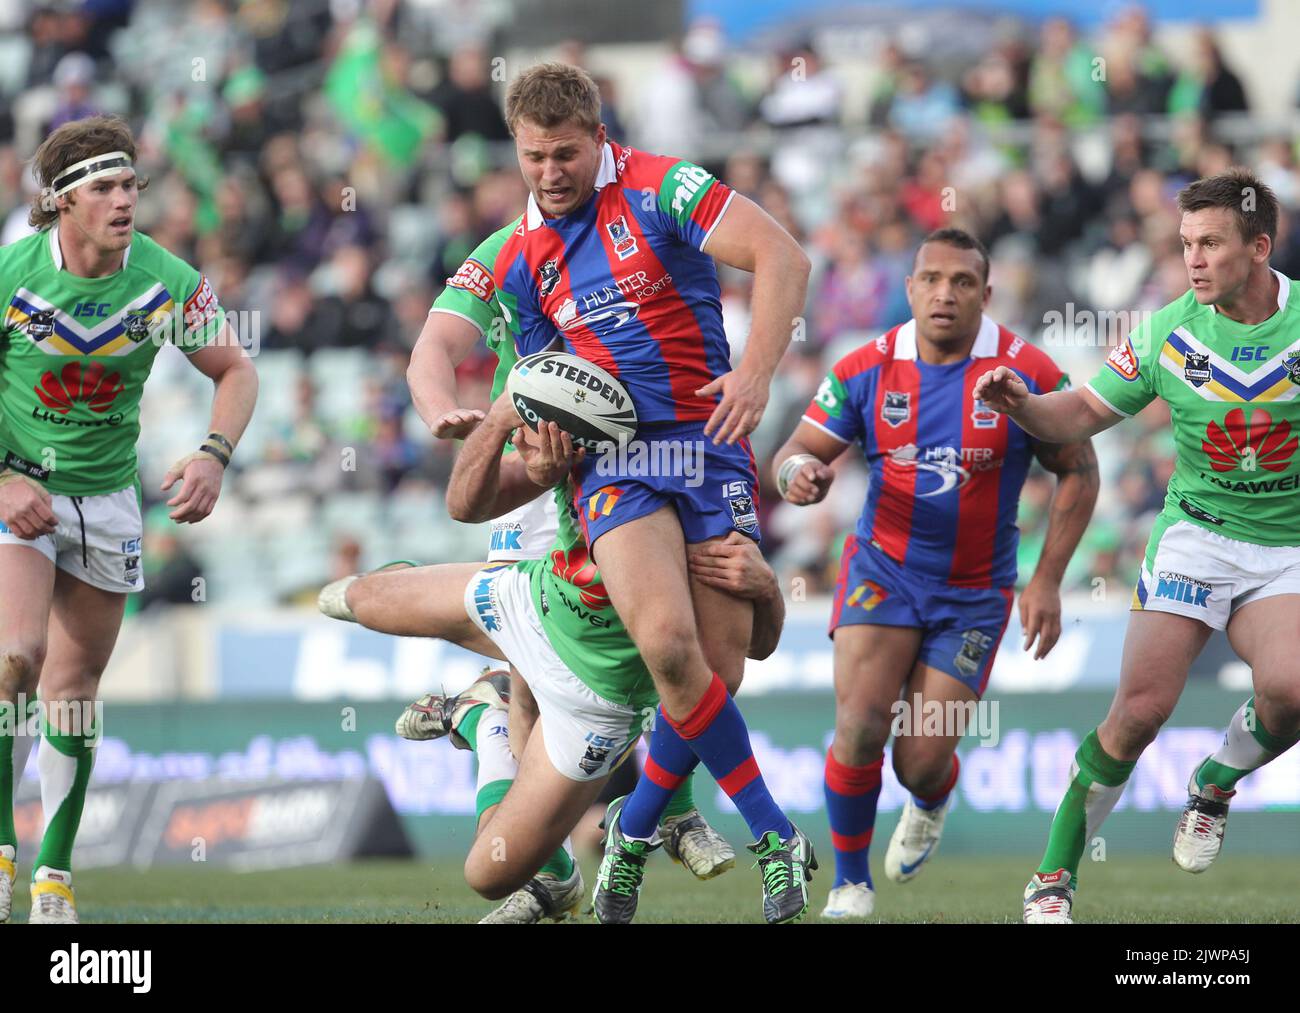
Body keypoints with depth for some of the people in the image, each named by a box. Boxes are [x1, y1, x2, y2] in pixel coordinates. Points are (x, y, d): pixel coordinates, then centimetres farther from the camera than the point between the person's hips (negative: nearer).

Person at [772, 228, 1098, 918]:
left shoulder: (1028, 374, -11)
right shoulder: (867, 369, -7)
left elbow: (1078, 471, -1)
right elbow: (800, 450, -2)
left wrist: (1047, 580, -7)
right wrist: (797, 473, -29)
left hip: (975, 590, -1)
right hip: (884, 568, 1)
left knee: (921, 762, -3)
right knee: (860, 726, -19)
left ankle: (930, 806, 38)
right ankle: (850, 883, 3)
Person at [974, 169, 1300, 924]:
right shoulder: (1168, 332, -5)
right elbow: (1086, 413, 3)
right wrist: (1023, 404, -16)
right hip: (1195, 536, 0)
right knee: (1142, 707, -12)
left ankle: (1216, 786, 7)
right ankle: (1056, 875, 2)